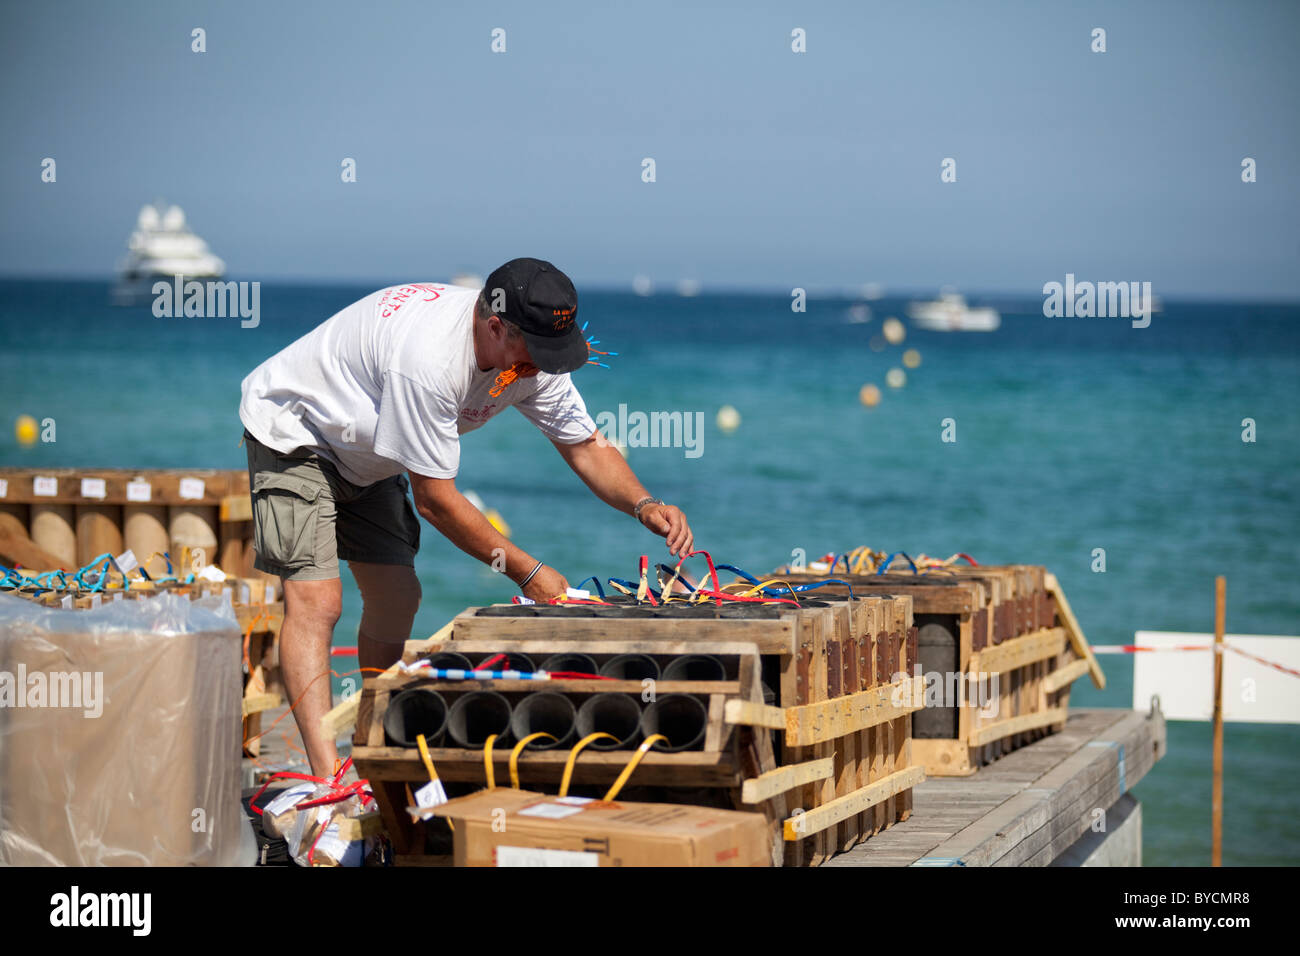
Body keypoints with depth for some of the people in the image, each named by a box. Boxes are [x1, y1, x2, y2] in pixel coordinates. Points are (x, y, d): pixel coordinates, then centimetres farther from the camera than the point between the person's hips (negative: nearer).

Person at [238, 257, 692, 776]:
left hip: (365, 454, 9)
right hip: (291, 433, -8)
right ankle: (328, 780, -27)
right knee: (316, 601, -20)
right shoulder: (426, 356, -39)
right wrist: (526, 572, -27)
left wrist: (645, 505, -22)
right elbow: (434, 500, -32)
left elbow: (586, 447, -3)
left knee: (396, 600, 6)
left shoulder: (533, 353, -14)